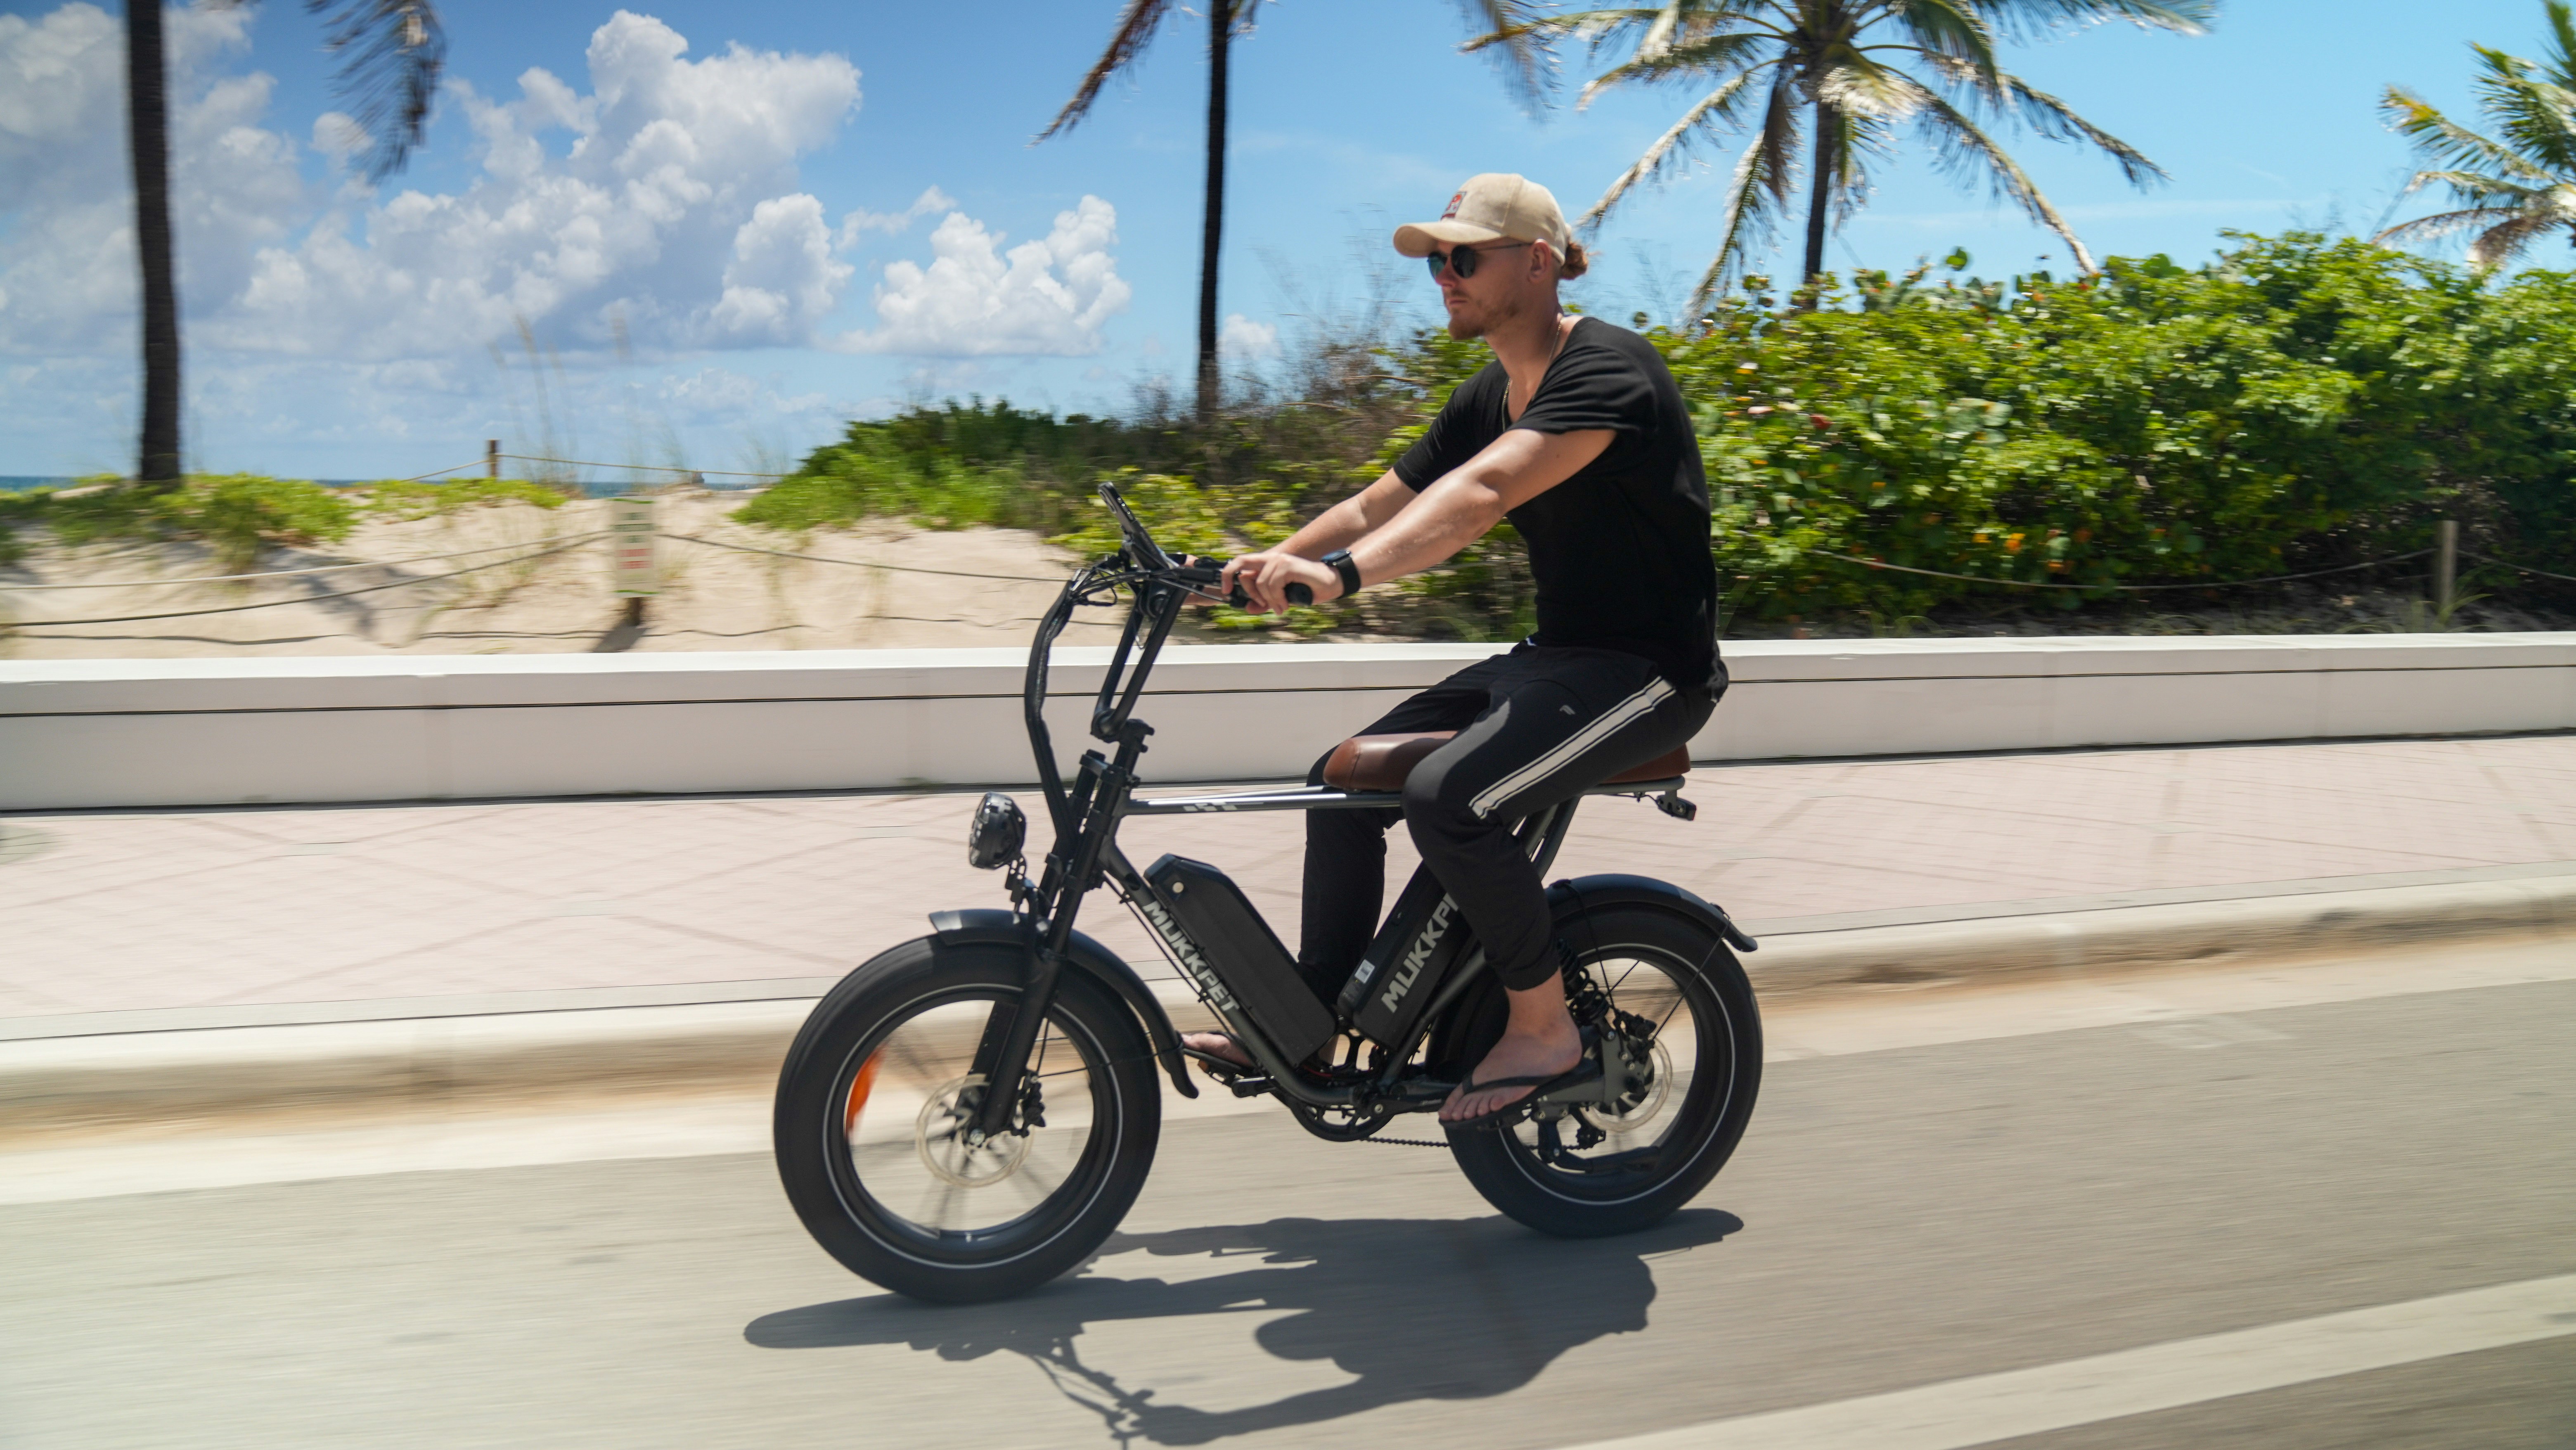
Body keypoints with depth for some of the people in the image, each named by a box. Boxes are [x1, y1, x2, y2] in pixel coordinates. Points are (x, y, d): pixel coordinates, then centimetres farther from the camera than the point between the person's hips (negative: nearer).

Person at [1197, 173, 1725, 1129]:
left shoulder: (1607, 369, -18)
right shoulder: (1489, 397, 11)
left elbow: (1483, 491, -35)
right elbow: (1380, 505, 12)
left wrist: (1344, 571, -46)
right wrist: (1270, 565, -3)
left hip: (1652, 666, -9)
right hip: (1556, 654, 9)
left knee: (1448, 796, -29)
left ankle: (1545, 1029, -8)